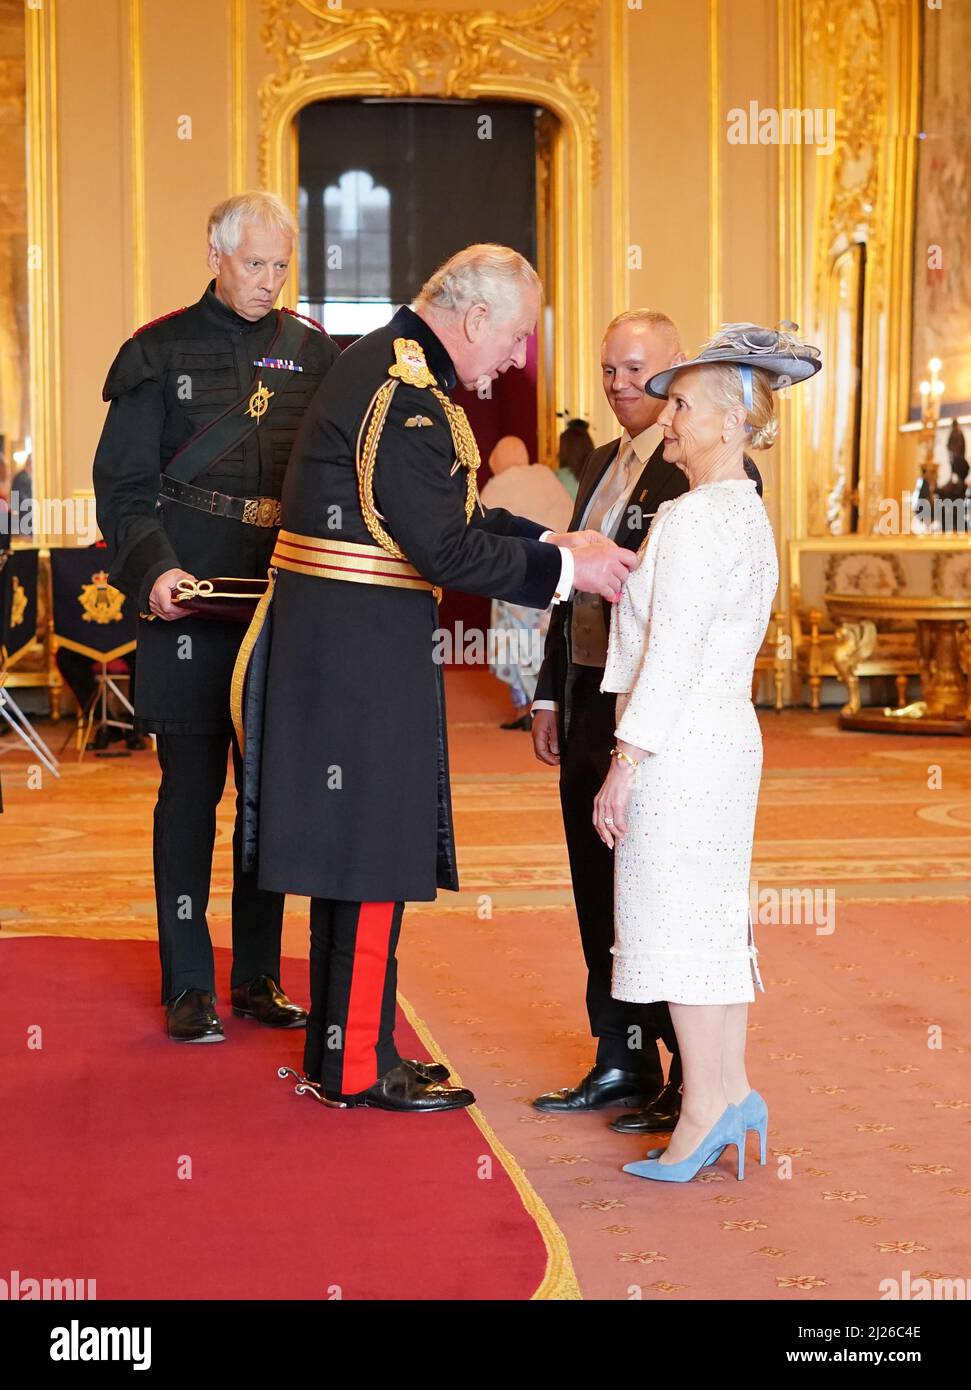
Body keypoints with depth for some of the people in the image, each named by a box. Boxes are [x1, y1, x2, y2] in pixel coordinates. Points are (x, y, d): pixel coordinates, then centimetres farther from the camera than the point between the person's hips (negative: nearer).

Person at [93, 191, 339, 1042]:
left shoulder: (312, 351, 11)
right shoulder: (161, 351, 3)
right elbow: (123, 483, 1)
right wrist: (154, 569, -14)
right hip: (190, 600, -3)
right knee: (192, 788, 0)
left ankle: (257, 974, 17)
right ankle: (189, 986, 8)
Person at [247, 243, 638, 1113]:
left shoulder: (389, 367, 14)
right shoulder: (404, 396, -19)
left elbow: (452, 515, 18)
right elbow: (447, 551, -21)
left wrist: (552, 541, 7)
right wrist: (566, 569, -13)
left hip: (348, 645, 10)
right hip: (364, 647, -10)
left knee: (353, 847, 16)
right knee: (374, 852, -2)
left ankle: (340, 1044, 26)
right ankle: (358, 1067, 7)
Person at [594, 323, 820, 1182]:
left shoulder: (694, 518, -17)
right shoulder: (749, 515, 13)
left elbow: (670, 656, -19)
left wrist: (622, 769, -17)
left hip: (680, 748, -10)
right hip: (728, 736, 10)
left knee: (678, 924, -2)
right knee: (717, 918, 14)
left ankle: (705, 1107, 5)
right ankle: (731, 1089, 21)